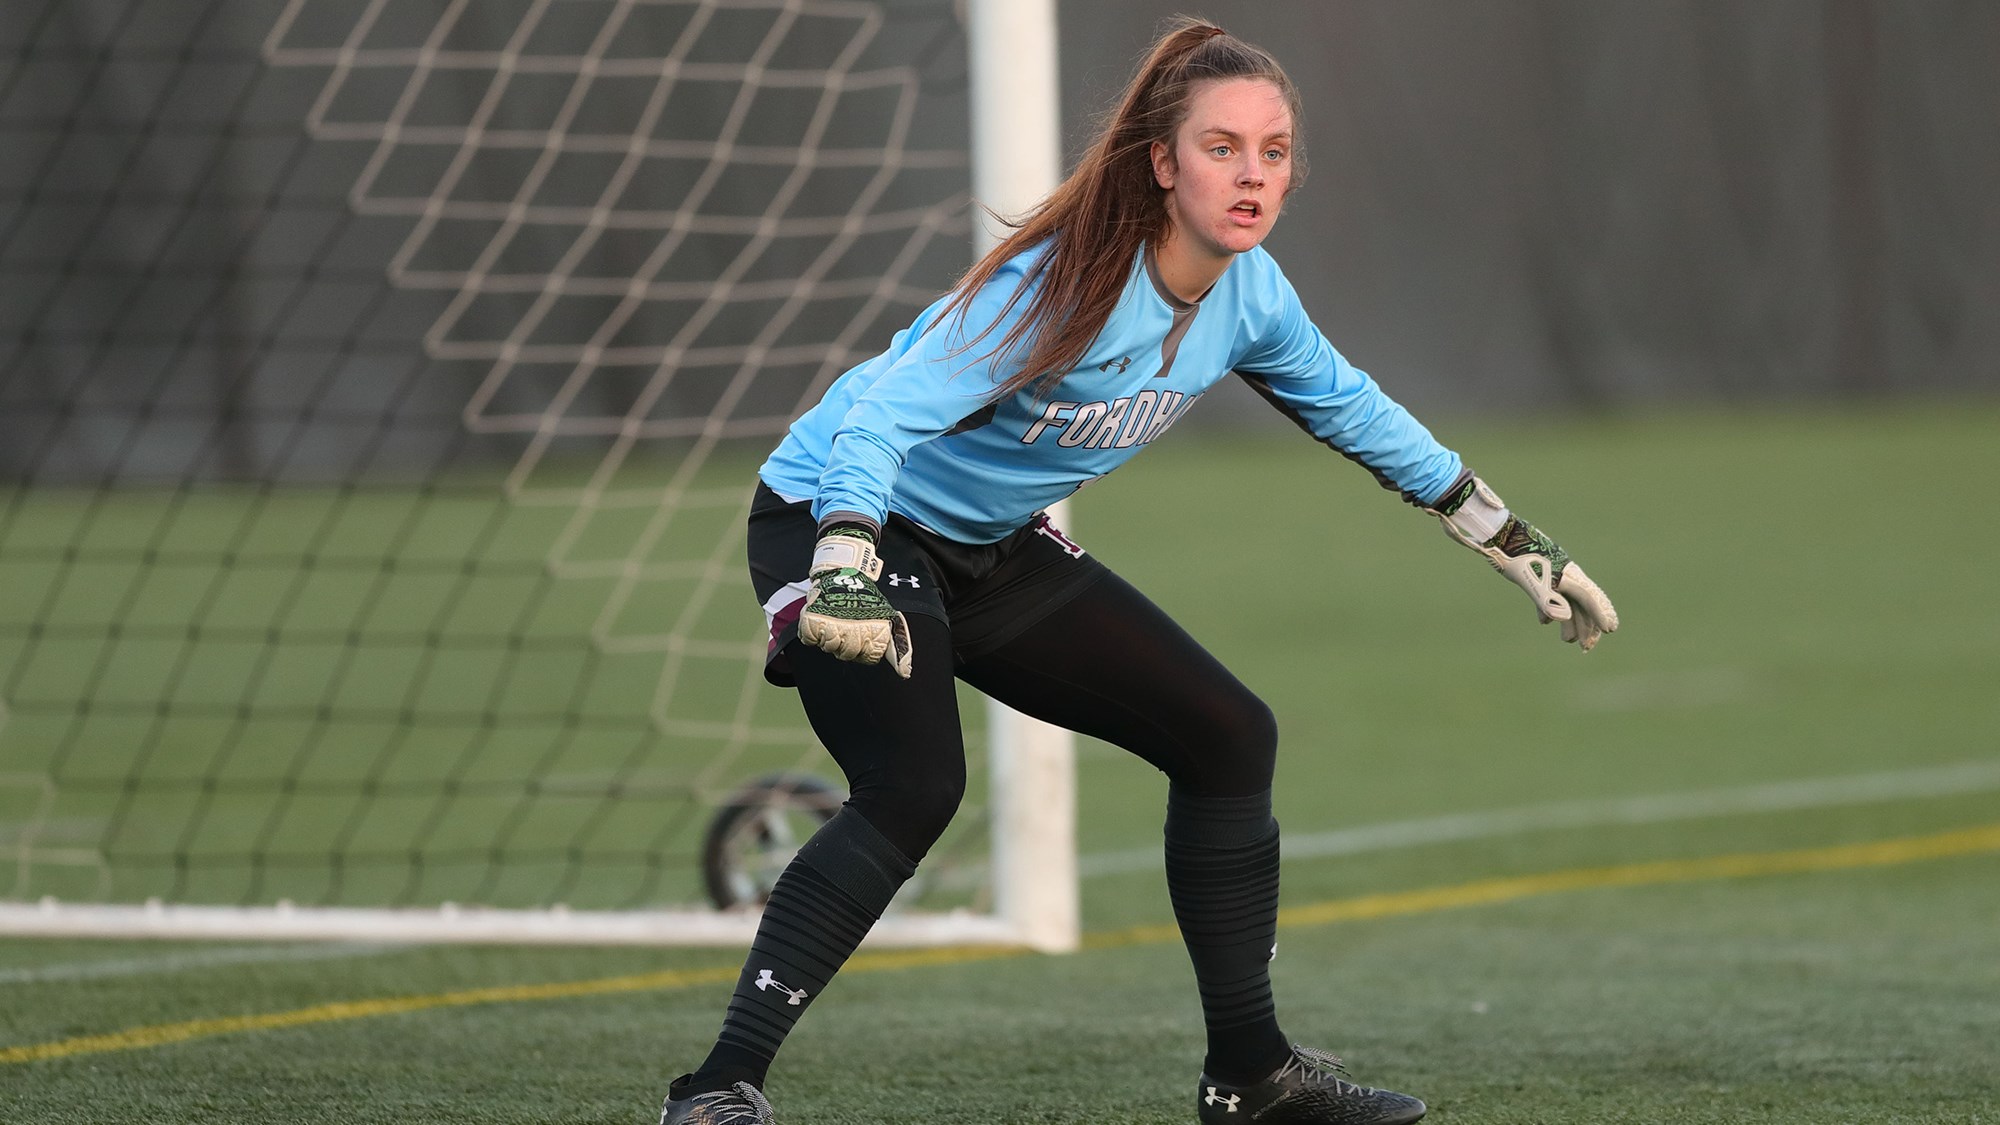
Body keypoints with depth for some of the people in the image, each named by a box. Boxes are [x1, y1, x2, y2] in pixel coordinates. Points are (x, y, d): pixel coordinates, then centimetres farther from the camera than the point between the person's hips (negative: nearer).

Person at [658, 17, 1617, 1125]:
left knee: (1227, 736, 6)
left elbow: (1351, 409, 13)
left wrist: (1514, 545, 18)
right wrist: (846, 572, -56)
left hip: (996, 548, 8)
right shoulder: (1063, 283, -31)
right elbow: (883, 418, -38)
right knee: (914, 787, -31)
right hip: (837, 525, -8)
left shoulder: (1247, 296, -7)